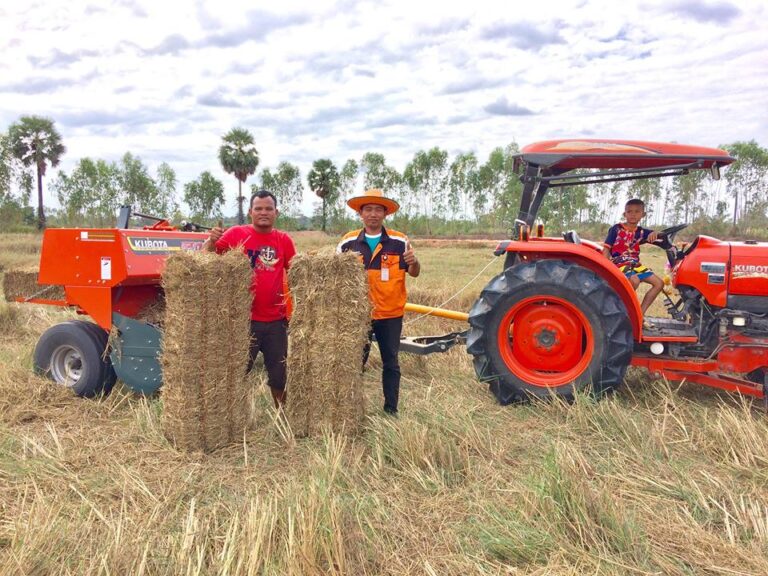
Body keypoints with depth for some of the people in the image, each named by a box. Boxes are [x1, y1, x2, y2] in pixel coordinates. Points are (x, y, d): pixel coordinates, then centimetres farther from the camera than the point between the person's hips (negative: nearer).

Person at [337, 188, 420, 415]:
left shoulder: (399, 241, -3)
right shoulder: (349, 242, 0)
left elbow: (414, 273, 0)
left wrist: (413, 262, -22)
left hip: (391, 314, 0)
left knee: (390, 363, 10)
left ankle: (391, 411, 22)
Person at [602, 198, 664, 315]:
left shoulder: (641, 231, 10)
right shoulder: (616, 229, -4)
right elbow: (606, 249, -7)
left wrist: (653, 234, -19)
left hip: (635, 264, 7)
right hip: (619, 263, -7)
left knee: (659, 283, -3)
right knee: (635, 280, -36)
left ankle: (640, 313, -1)